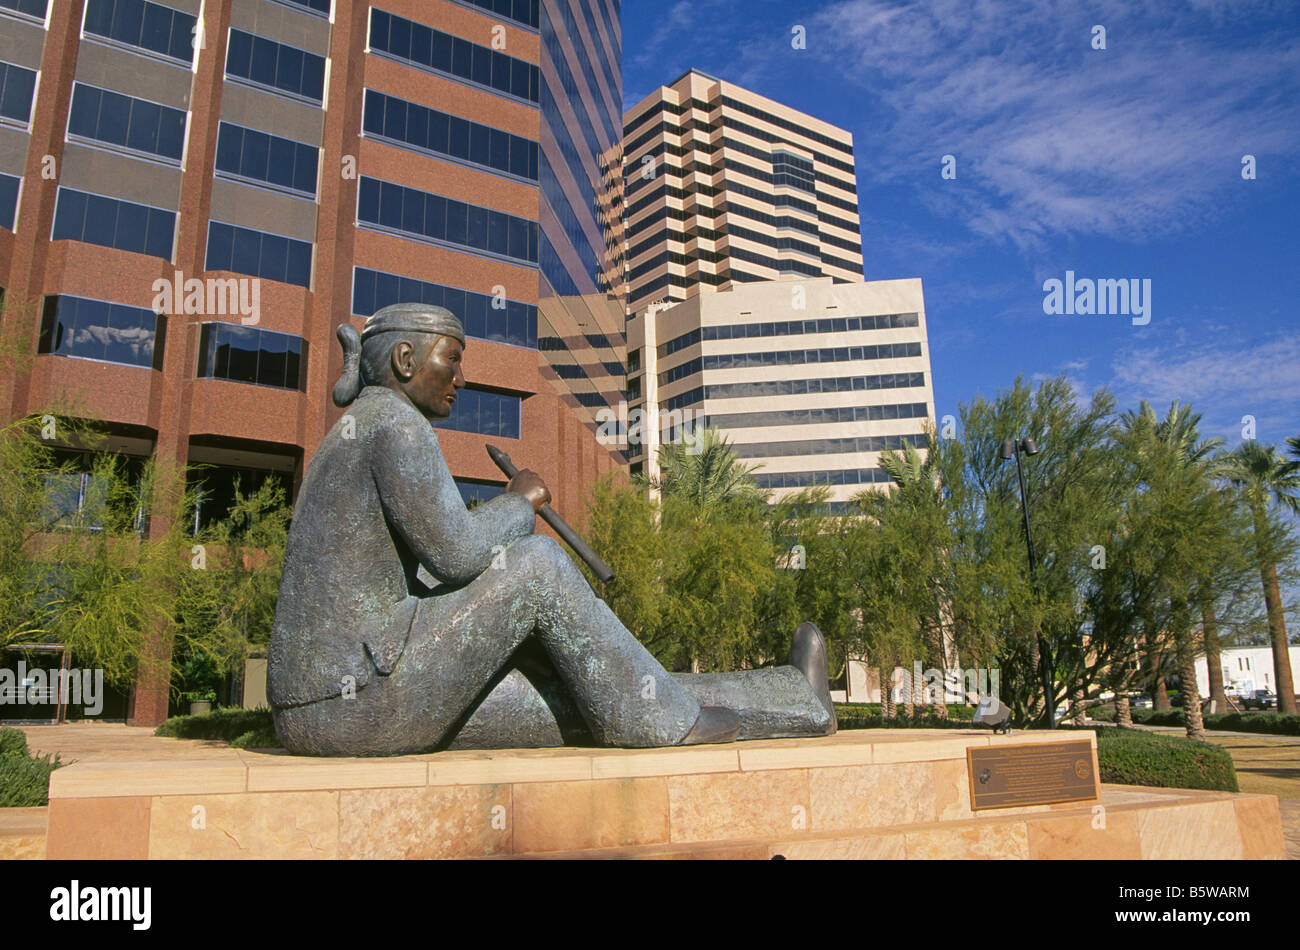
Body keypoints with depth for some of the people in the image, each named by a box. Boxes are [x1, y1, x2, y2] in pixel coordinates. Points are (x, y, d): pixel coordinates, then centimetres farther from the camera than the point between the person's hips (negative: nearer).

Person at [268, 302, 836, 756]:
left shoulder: (356, 437, 21)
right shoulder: (395, 422, -11)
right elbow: (457, 554, -19)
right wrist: (520, 502, 1)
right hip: (360, 696, -9)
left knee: (586, 702, 7)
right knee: (537, 560, -7)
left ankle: (796, 701, 15)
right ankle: (656, 715, 6)